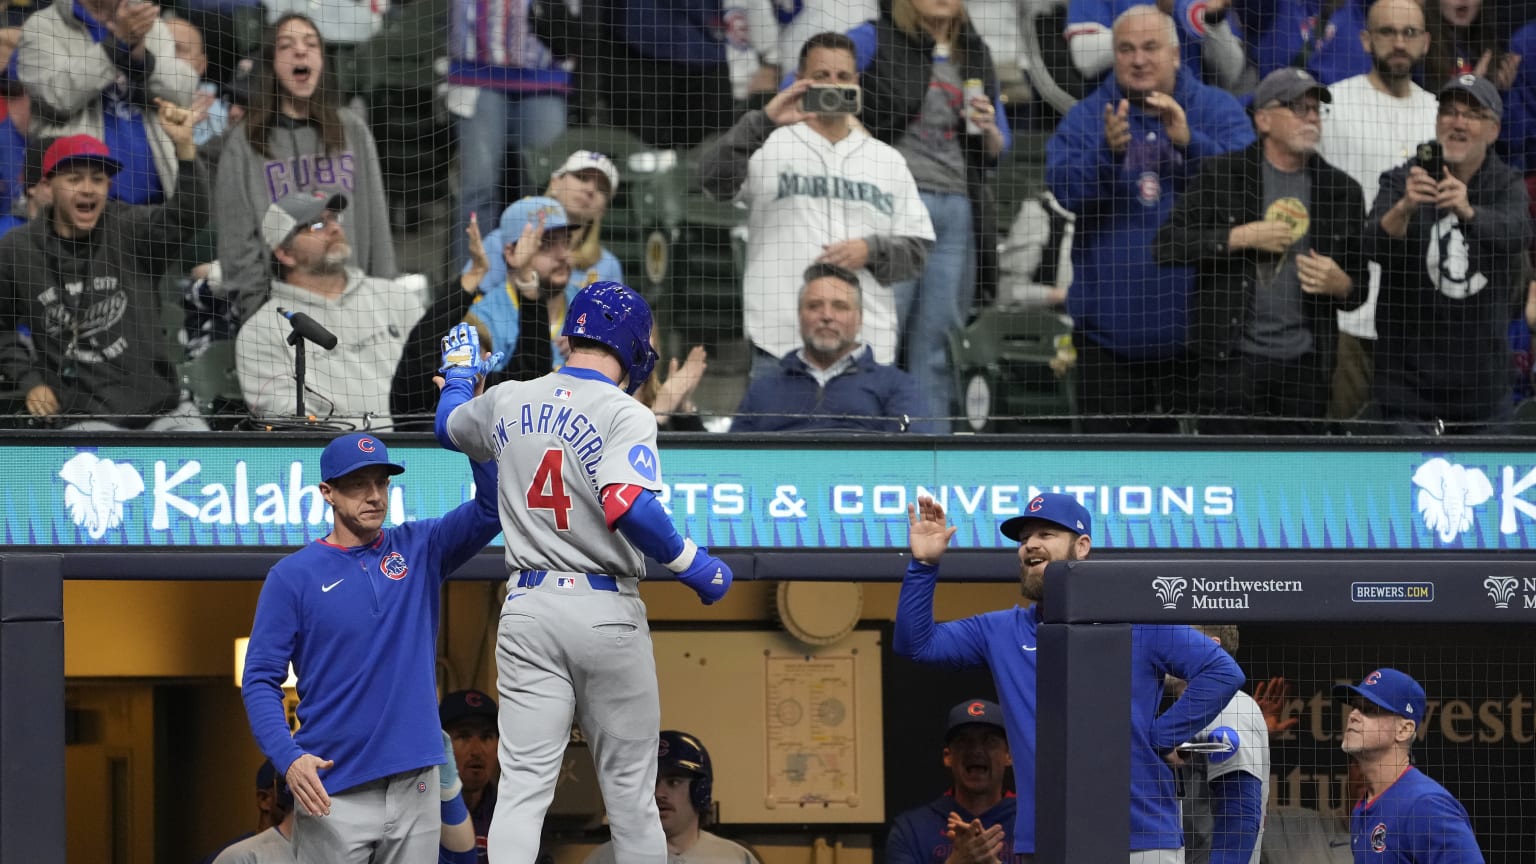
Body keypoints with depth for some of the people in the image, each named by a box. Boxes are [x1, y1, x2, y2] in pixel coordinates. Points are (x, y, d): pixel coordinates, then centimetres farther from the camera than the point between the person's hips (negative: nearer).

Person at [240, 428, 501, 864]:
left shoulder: (420, 549, 10)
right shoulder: (291, 576, 1)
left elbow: (491, 508, -2)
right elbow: (260, 680, -2)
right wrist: (288, 758, -19)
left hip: (416, 787, 3)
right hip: (334, 791, -3)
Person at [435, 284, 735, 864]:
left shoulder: (508, 402, 7)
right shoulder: (624, 414, -11)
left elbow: (448, 424, 29)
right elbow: (628, 507, -27)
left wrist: (459, 368, 50)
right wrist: (693, 566, -15)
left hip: (528, 608, 4)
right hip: (606, 613, -4)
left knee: (522, 785, -1)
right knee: (630, 793, 7)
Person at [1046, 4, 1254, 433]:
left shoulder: (1217, 109, 4)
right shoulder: (1086, 117, 4)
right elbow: (1065, 189, -10)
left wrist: (1190, 142, -26)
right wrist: (1108, 152, -28)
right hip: (1110, 325, 0)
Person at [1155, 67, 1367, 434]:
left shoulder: (1341, 190, 13)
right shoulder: (1221, 174, 5)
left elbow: (1360, 286, 20)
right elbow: (1167, 244, -1)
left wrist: (1341, 285, -3)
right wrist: (1239, 237, -9)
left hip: (1305, 364, 3)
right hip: (1233, 359, -3)